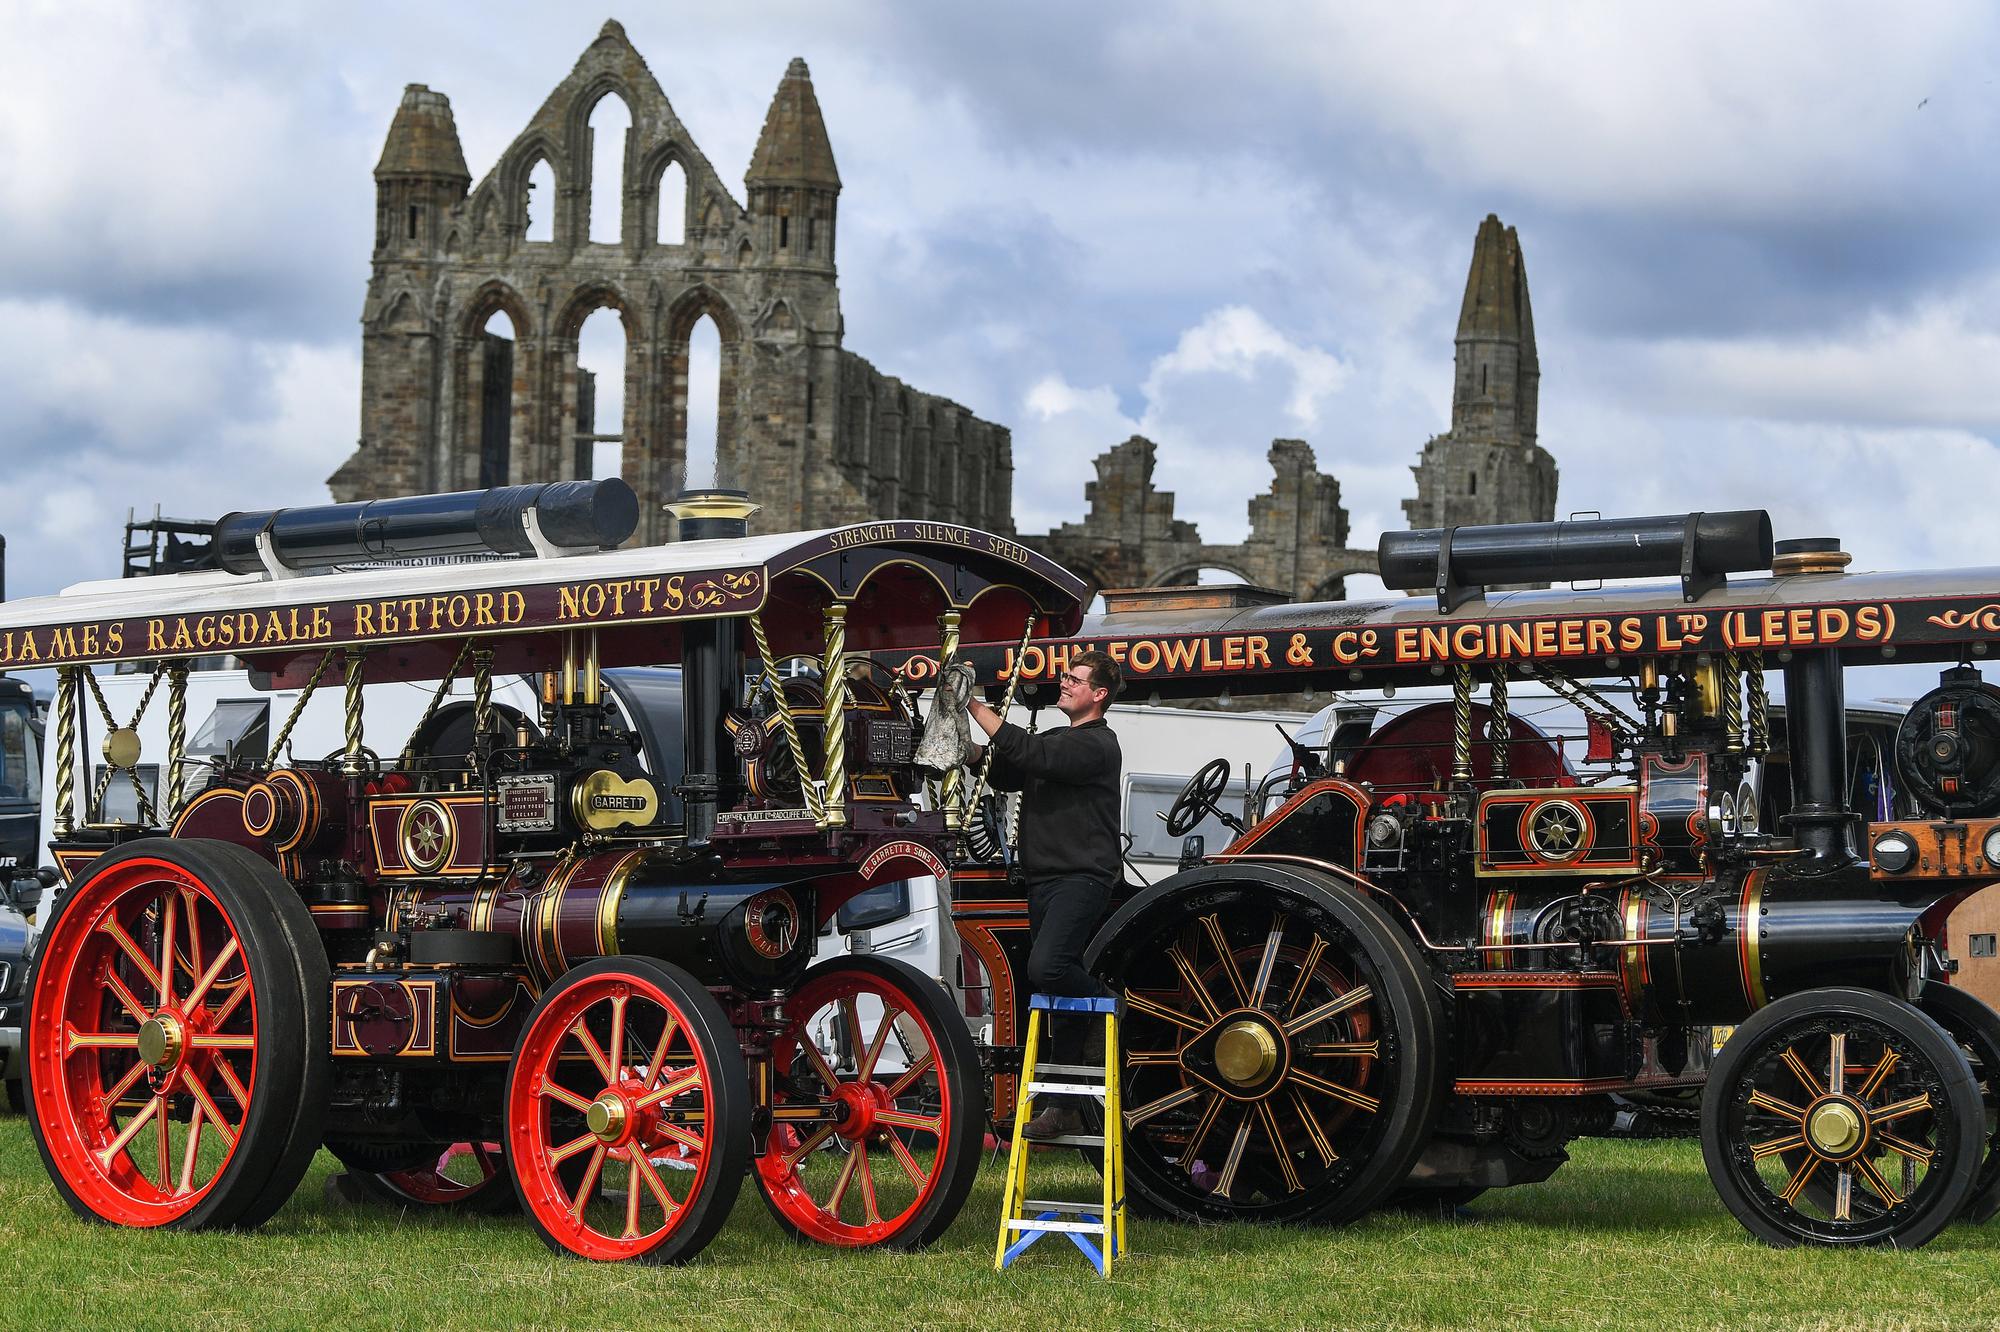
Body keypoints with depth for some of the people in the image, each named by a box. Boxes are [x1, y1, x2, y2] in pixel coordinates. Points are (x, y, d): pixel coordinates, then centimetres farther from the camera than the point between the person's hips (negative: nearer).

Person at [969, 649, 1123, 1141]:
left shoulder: (1097, 745, -7)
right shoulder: (1057, 740, 23)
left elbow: (1030, 753, -20)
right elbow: (1004, 775, 21)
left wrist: (976, 707, -18)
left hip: (1082, 876, -9)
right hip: (1044, 880, 9)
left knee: (1047, 967, -28)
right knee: (1059, 994, 8)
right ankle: (1065, 1108, 10)